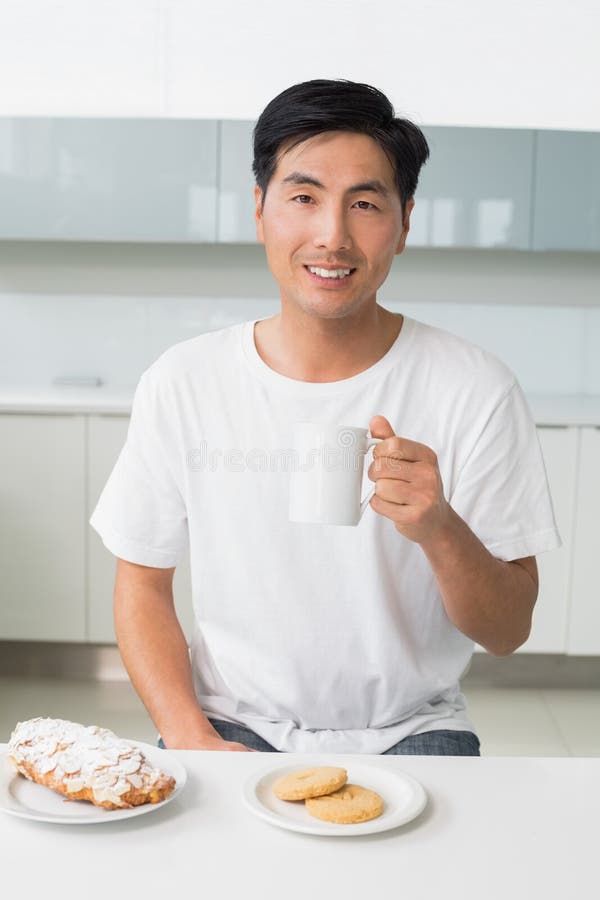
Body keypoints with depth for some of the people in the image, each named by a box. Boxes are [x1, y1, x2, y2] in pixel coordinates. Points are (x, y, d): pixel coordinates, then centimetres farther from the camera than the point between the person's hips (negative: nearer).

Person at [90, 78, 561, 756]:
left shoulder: (475, 391, -9)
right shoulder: (182, 383, -4)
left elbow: (509, 633, -6)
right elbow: (142, 585, 3)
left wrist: (439, 529, -26)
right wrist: (194, 739, -12)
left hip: (407, 729, 1)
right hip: (235, 725, 0)